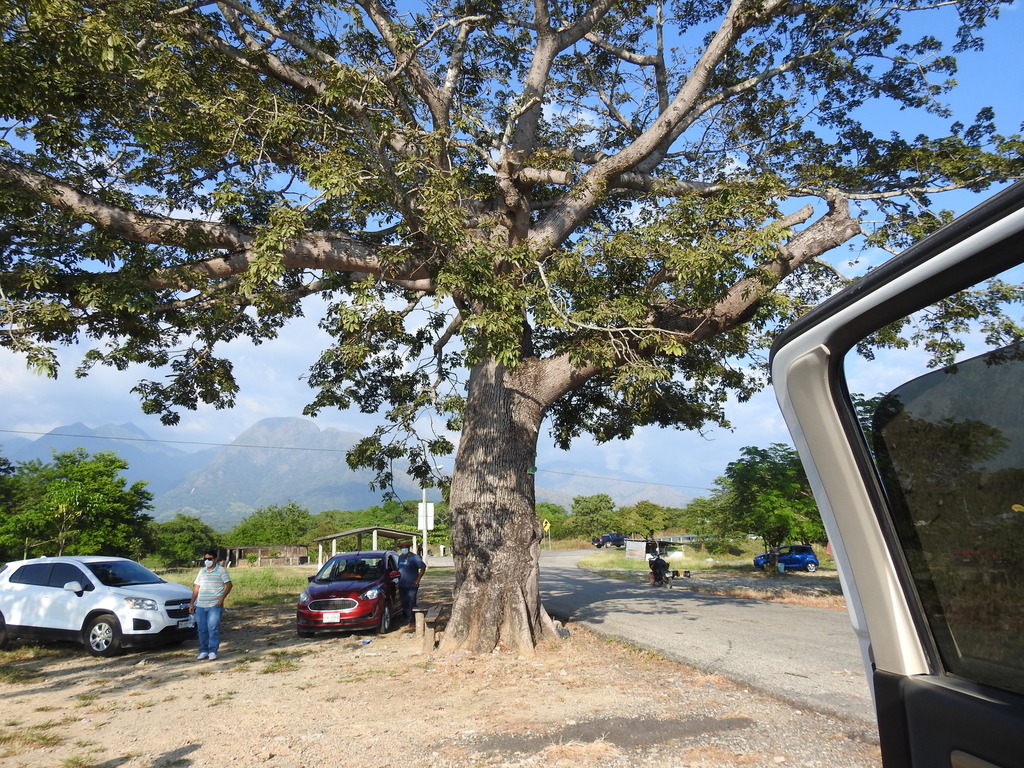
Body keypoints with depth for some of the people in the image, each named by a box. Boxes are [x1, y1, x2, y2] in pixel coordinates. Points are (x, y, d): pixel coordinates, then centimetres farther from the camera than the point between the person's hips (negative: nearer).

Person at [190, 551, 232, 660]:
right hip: (200, 606, 5)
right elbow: (196, 588, 18)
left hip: (215, 605, -5)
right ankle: (203, 651, 17)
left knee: (213, 628, -8)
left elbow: (229, 585, -5)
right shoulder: (202, 571, 15)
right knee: (202, 629, 7)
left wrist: (222, 598, -16)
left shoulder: (221, 570, -1)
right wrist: (192, 603, 12)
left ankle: (213, 651, -1)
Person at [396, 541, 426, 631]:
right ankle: (408, 622, 19)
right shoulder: (400, 557, 13)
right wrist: (399, 581, 14)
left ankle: (412, 623, -1)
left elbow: (423, 567, -8)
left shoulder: (414, 557, -6)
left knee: (411, 604, -6)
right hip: (402, 586, 6)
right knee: (404, 604, 10)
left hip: (411, 586, -6)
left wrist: (418, 579, -13)